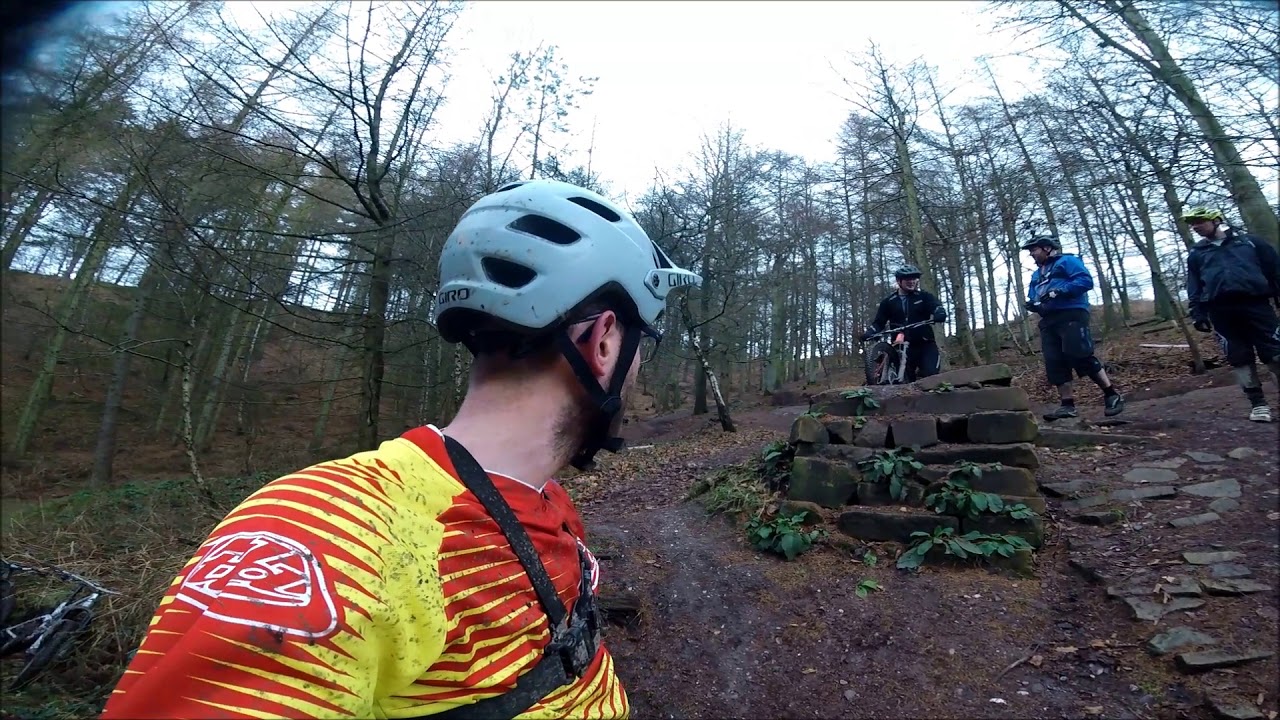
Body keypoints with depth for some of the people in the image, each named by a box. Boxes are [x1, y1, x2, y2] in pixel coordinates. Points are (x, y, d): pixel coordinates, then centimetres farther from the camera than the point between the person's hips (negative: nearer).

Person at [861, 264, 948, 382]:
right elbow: (879, 322, 8)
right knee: (906, 381, 0)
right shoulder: (888, 302, 9)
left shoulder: (924, 296, 7)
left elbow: (938, 309, -9)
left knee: (931, 375, -20)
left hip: (925, 344, -1)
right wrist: (869, 333, -13)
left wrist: (939, 314, -34)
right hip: (902, 347, 1)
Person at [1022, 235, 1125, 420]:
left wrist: (1058, 292, -20)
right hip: (1048, 321, 7)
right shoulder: (1036, 274, 25)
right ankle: (1067, 405, 0)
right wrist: (1033, 305, 1)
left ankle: (1112, 396, -2)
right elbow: (1032, 296, 25)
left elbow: (1086, 280, -11)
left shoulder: (1067, 261, 3)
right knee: (1055, 363, -1)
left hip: (1071, 315, -7)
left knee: (1082, 357, -14)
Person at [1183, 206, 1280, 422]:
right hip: (1220, 310, 1)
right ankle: (1258, 403, 9)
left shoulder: (1249, 241, 13)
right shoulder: (1196, 253, 16)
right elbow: (1193, 286, 14)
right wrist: (1198, 313, 5)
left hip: (1255, 303, -1)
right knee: (1239, 358, 1)